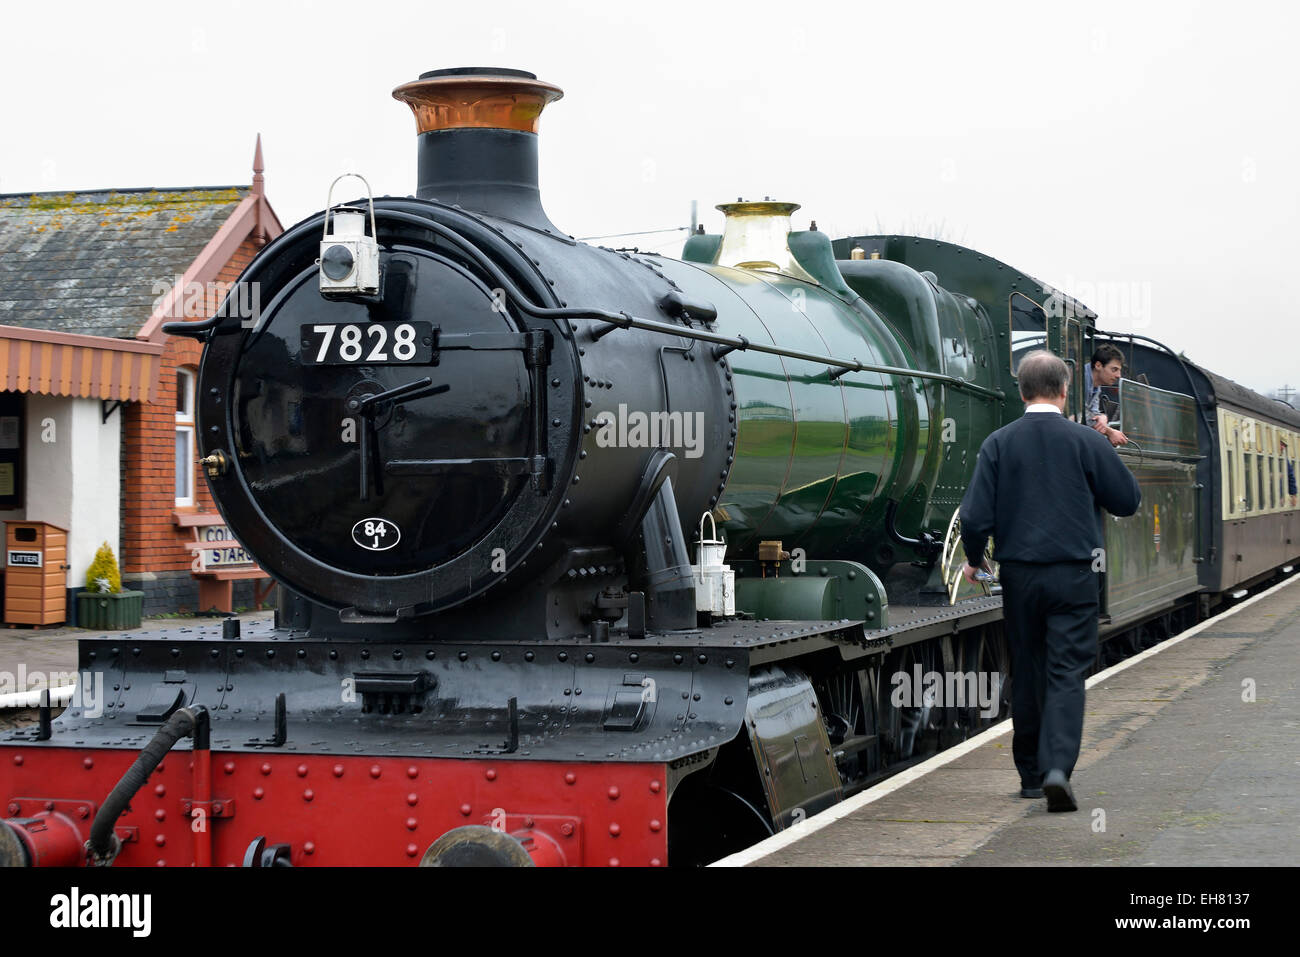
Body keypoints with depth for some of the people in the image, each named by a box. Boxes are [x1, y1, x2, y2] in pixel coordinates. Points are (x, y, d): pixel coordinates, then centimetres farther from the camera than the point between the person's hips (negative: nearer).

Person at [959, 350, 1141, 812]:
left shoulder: (997, 444, -2)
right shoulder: (1085, 441, -5)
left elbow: (975, 516, -6)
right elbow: (1129, 500, 4)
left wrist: (974, 560, 13)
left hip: (1018, 575, 2)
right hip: (1073, 575, -2)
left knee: (1026, 676, 13)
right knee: (1066, 674, -2)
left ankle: (1031, 774, 22)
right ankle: (1057, 768, -19)